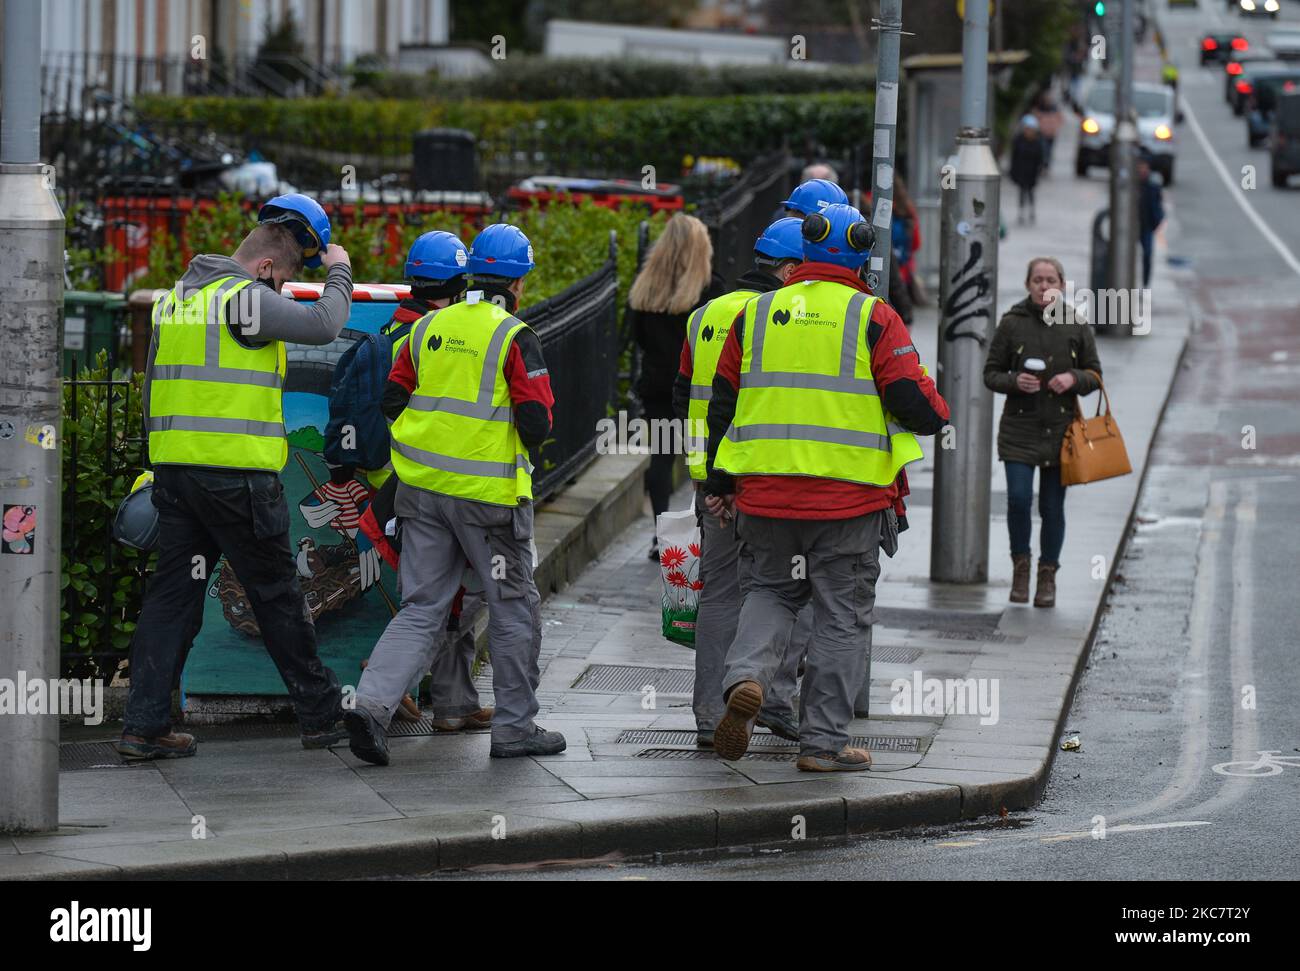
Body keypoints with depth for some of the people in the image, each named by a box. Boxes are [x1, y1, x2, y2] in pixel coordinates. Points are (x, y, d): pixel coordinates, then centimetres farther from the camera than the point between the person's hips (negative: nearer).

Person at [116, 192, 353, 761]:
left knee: (172, 592, 7)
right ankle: (321, 715, 14)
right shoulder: (246, 298, -12)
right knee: (276, 594, 4)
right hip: (238, 474, -7)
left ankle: (144, 725, 0)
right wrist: (340, 272, 0)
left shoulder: (176, 298, 15)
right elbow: (323, 324, -17)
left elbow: (154, 388, 20)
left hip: (174, 471, 7)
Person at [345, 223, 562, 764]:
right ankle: (514, 727, 15)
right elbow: (536, 424, -16)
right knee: (514, 608, 10)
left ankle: (373, 703, -11)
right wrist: (531, 435, 7)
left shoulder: (428, 329, 7)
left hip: (423, 490, 5)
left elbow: (393, 402, 9)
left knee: (421, 608, 8)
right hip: (488, 492, -5)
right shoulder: (514, 338, -10)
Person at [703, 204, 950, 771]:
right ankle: (824, 741, 8)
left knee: (770, 592, 21)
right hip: (848, 499, -3)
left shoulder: (756, 315, 7)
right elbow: (912, 402, -11)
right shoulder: (874, 319, -6)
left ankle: (746, 676, -7)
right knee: (842, 616, 7)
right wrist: (936, 413, 13)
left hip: (765, 492, 3)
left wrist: (720, 483, 21)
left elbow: (722, 401, 12)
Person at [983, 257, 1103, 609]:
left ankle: (1048, 575, 17)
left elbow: (1095, 374, 10)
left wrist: (1074, 379, -11)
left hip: (1061, 427, 1)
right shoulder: (1011, 324, 0)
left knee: (1052, 506, 3)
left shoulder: (1076, 326, 3)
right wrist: (1015, 382, -15)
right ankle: (1020, 565, 11)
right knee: (1018, 498, -12)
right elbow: (991, 373, 5)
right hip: (1019, 425, -1)